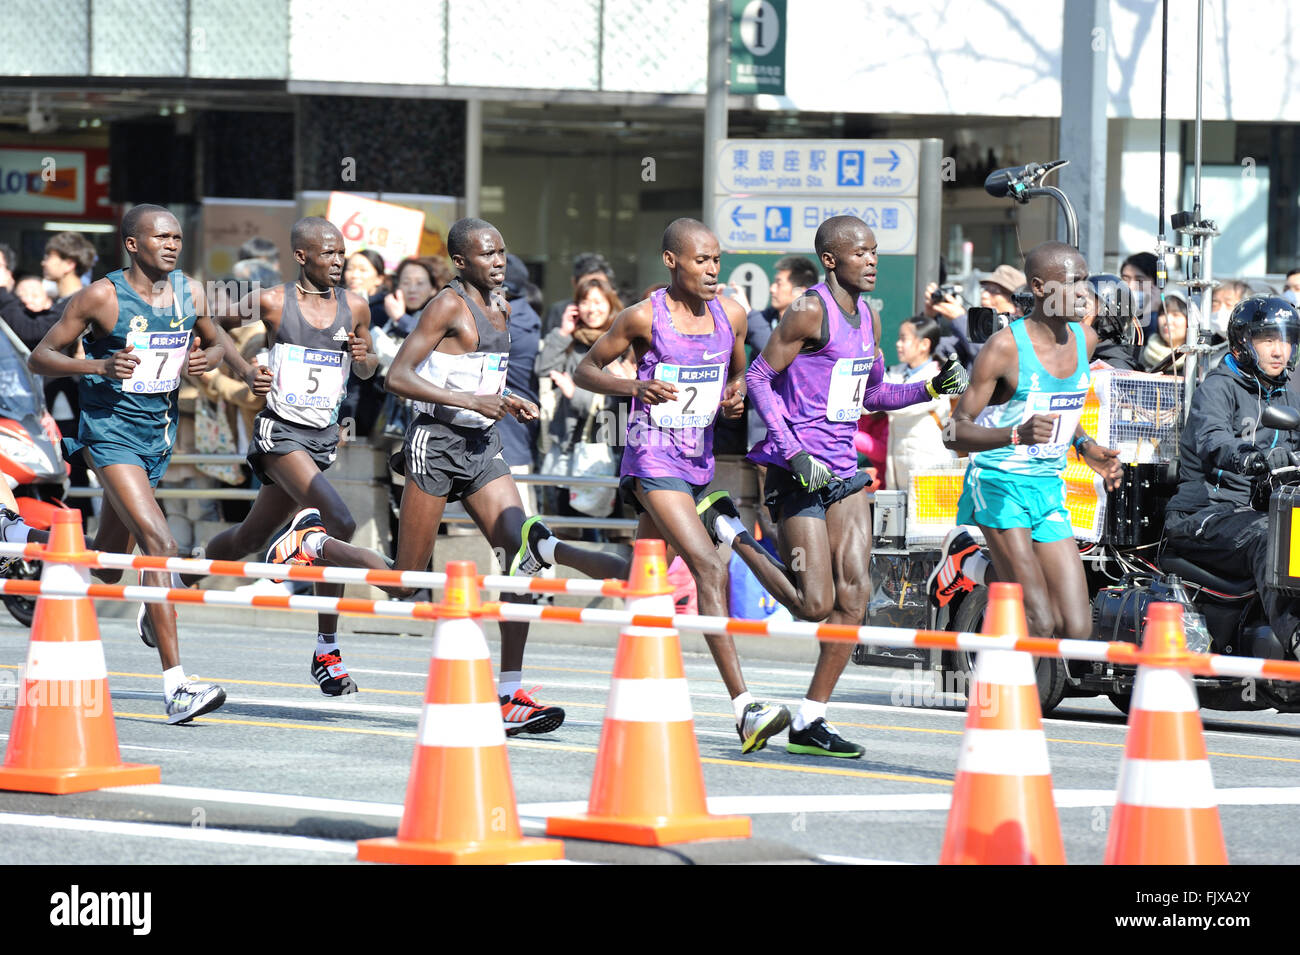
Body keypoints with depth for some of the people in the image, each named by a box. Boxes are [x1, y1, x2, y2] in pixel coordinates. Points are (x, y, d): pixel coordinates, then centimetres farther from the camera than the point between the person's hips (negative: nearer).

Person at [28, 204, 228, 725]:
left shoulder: (189, 291, 4)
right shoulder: (101, 297, -12)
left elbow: (214, 343, 21)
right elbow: (41, 357, -8)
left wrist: (204, 359, -3)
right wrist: (100, 365, -25)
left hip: (160, 429, 7)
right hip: (110, 430, -7)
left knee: (106, 568, 16)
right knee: (160, 545, -22)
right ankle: (176, 686, -26)